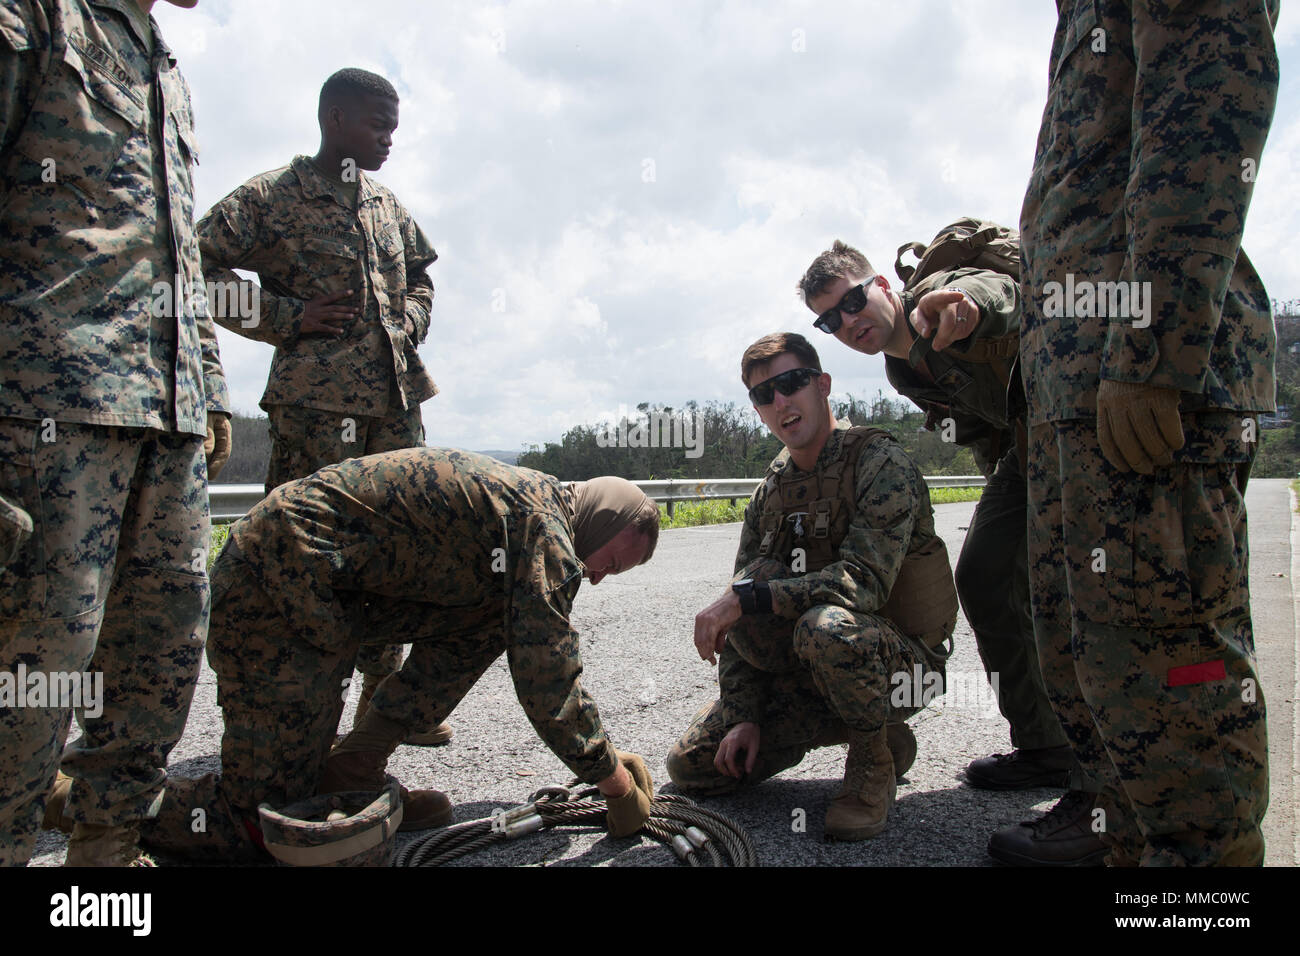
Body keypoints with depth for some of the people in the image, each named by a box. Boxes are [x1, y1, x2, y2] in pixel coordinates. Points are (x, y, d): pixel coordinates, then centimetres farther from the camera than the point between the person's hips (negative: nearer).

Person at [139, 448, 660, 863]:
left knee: (495, 612, 9)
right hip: (275, 584, -10)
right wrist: (617, 783, -4)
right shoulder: (545, 525, -12)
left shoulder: (524, 499, 17)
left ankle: (352, 772, 9)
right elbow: (548, 682, -15)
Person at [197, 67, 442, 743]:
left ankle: (383, 687, 17)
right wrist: (291, 317, -8)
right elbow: (202, 267, -2)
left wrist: (408, 323, 13)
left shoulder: (387, 205, 21)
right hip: (314, 400, -6)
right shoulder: (271, 196, 3)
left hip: (395, 395, 6)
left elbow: (419, 275, 34)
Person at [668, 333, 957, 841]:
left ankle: (875, 759, -10)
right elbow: (739, 617, 5)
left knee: (825, 625, -40)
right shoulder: (771, 493, 5)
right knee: (691, 764, 0)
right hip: (808, 674, 7)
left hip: (899, 657, -6)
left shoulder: (879, 461, -16)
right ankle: (851, 722, 13)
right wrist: (743, 715, -4)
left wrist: (747, 598, -30)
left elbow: (864, 581, -29)